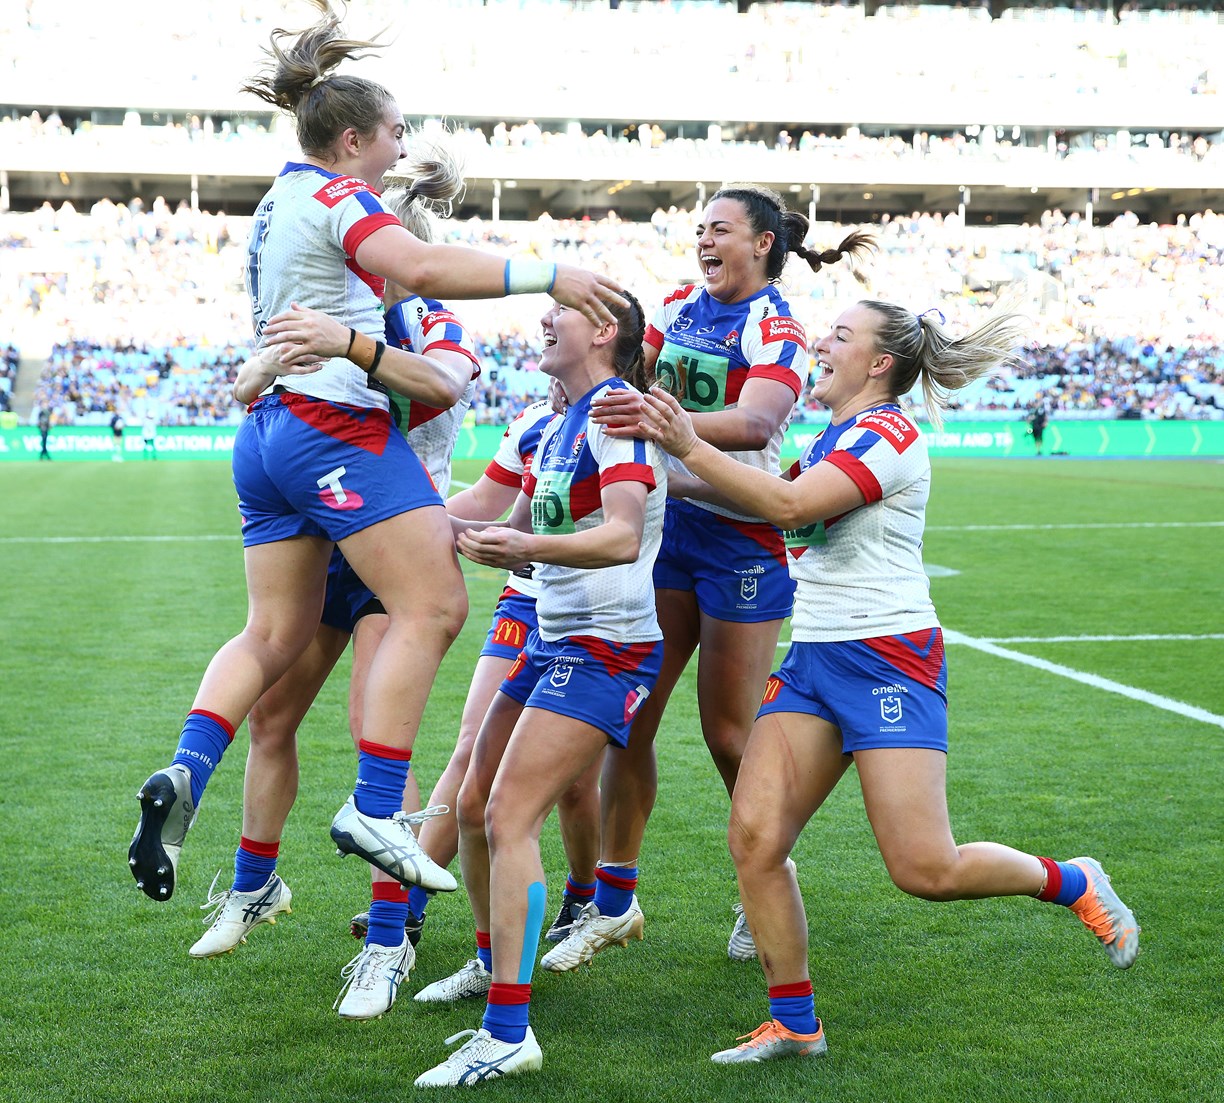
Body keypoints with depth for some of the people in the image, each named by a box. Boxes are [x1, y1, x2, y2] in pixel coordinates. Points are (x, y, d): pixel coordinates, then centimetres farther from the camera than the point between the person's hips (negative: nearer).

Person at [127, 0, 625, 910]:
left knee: (273, 635, 11)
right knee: (432, 606, -9)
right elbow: (422, 267, -26)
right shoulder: (336, 199, -8)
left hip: (269, 430, 10)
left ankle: (185, 774, -6)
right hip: (337, 426, -10)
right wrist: (547, 276, -27)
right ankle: (376, 811, -12)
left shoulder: (281, 203, 22)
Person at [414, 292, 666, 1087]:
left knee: (510, 819, -15)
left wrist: (523, 545, -39)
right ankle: (495, 968, 34)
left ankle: (508, 1034, -13)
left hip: (606, 650, -9)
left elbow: (622, 536, -28)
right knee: (475, 806, 13)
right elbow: (521, 537, 25)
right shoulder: (559, 428, 15)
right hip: (553, 643, 9)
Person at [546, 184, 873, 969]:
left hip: (744, 539, -6)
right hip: (670, 521, 6)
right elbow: (630, 371, 15)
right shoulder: (682, 305, 8)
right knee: (628, 715, 3)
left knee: (729, 734, 0)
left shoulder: (777, 330, -13)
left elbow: (754, 424, -31)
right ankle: (614, 900, 14)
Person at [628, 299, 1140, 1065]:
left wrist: (691, 448, -23)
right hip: (813, 659, 8)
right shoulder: (835, 438, 16)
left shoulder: (888, 432, -12)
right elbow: (763, 502, 25)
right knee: (754, 838, -5)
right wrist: (671, 471, 16)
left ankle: (1074, 883, 18)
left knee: (926, 870, -10)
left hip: (888, 658, -8)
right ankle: (795, 1025, 7)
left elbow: (789, 505, -25)